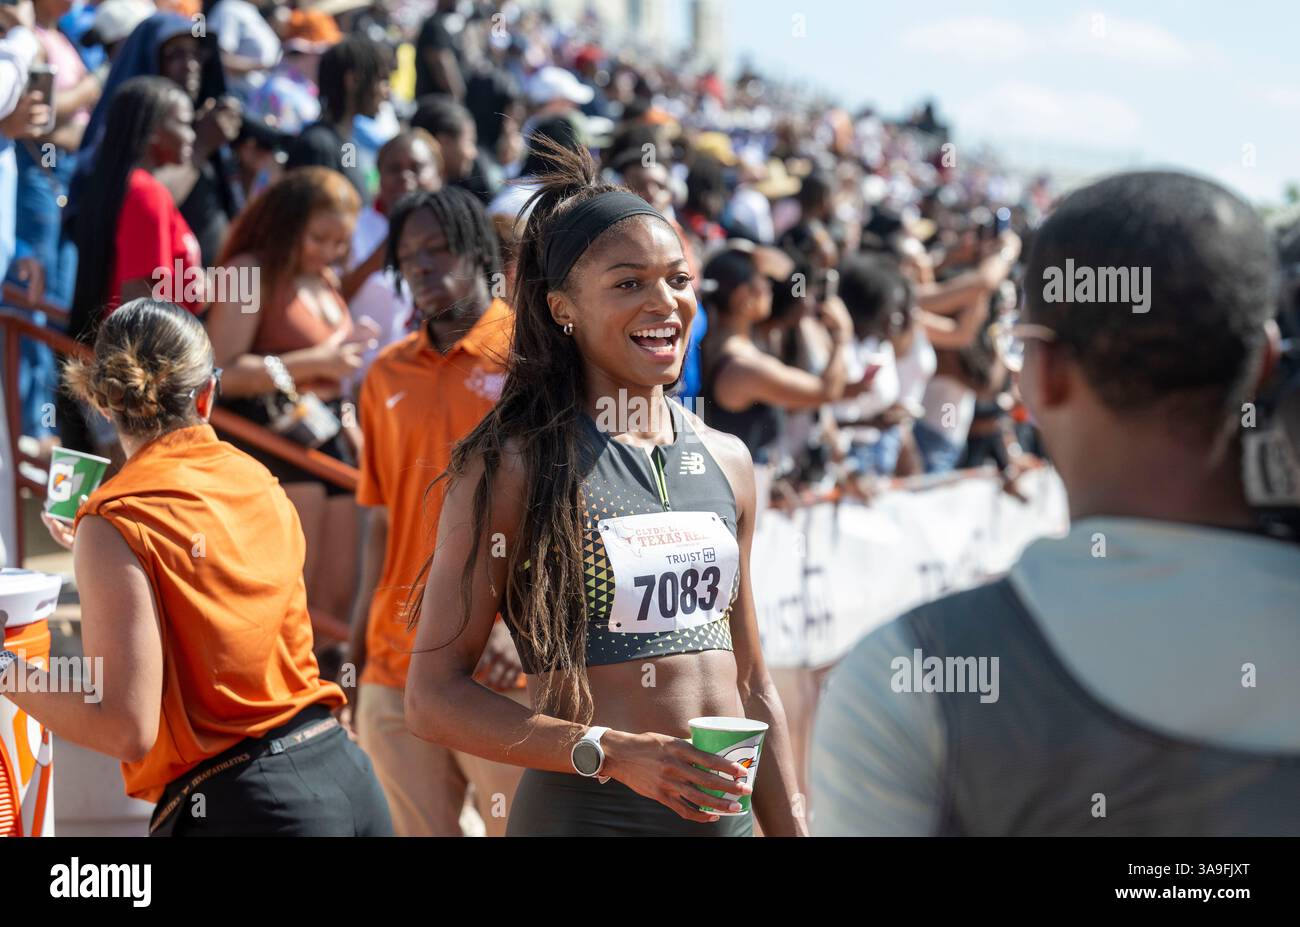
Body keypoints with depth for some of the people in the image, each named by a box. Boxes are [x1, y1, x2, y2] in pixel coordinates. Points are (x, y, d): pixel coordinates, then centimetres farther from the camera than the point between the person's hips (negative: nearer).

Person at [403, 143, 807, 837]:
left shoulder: (726, 461, 8)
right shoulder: (512, 465, -9)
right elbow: (434, 699, -13)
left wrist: (788, 828, 9)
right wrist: (613, 754, -20)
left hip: (727, 814, 5)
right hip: (587, 813, -5)